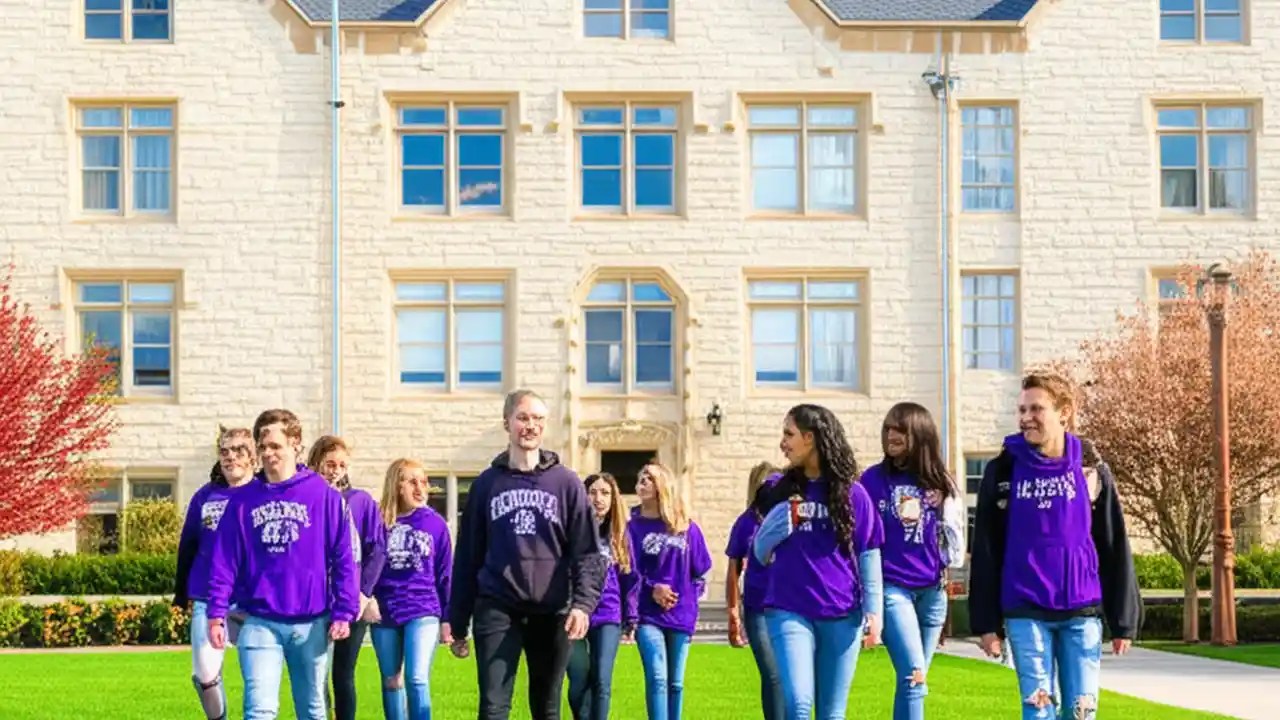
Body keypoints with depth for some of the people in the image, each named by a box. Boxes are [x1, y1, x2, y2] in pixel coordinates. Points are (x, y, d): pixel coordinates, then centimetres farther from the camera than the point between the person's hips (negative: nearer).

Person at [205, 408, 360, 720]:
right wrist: (216, 614, -5)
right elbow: (224, 562, 2)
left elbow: (343, 560, -1)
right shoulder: (243, 501, 4)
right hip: (260, 622, 0)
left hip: (311, 622, 0)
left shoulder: (325, 496, 0)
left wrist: (343, 613, -7)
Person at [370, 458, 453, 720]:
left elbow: (445, 574, 4)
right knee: (391, 682, 11)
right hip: (385, 614, 2)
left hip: (423, 612, -2)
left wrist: (448, 618, 4)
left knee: (417, 679, -14)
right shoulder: (378, 521, 1)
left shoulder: (435, 523, 0)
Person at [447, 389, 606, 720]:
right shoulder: (486, 484, 7)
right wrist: (458, 623, 8)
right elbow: (468, 555, 9)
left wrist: (583, 603, -17)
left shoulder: (566, 483, 5)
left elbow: (587, 551, -1)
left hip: (551, 612, 0)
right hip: (497, 609, 0)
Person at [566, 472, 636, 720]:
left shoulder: (620, 534, 8)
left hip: (607, 617, 1)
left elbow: (629, 578, 11)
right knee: (578, 685, 2)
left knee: (602, 682, -10)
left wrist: (631, 619, 8)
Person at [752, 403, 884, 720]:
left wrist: (874, 611, -4)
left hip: (841, 615, 0)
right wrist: (782, 516, -8)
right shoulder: (783, 490, 8)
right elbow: (760, 554, 9)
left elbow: (868, 556, 3)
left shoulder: (852, 493, 1)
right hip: (789, 611, 1)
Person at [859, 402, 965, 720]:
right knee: (913, 676, -15)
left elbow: (954, 532, 17)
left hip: (932, 590, 3)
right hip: (892, 587, -3)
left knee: (913, 680, 9)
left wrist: (949, 567, 5)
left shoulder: (940, 481, 7)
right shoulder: (874, 478, 0)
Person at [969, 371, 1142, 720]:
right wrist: (986, 621, -1)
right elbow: (986, 552, 3)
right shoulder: (1003, 471, 2)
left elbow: (1115, 549, 6)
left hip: (1082, 612, 1)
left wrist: (1123, 619, 2)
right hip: (1024, 613, -1)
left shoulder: (1092, 471, 4)